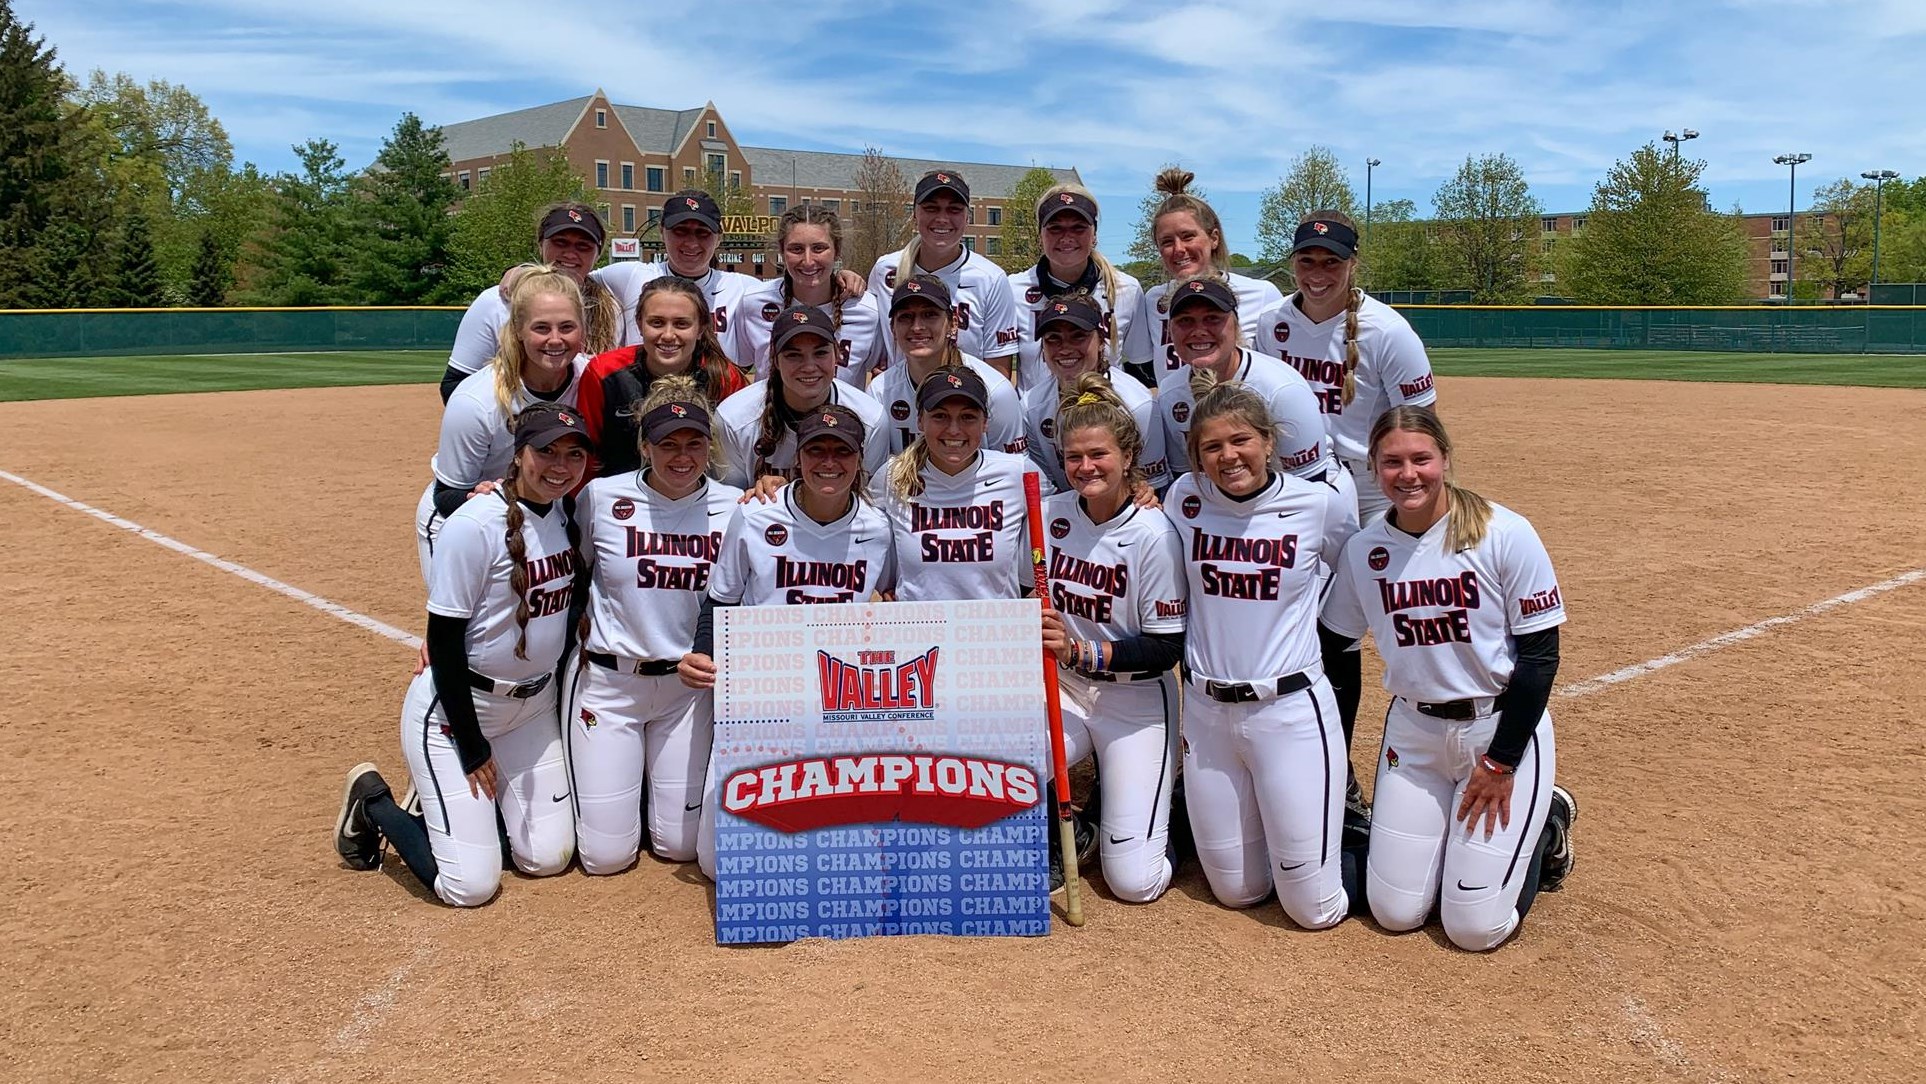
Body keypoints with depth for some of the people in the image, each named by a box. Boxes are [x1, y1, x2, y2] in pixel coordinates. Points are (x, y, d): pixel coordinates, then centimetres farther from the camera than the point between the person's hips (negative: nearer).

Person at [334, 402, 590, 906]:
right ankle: (371, 799, 18)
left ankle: (449, 799, 28)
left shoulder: (566, 514, -2)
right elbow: (443, 638, -19)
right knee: (469, 884, -5)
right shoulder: (477, 524, -22)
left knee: (548, 858, 6)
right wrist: (471, 746, -15)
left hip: (534, 704, 7)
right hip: (455, 708, -7)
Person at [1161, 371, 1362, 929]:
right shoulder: (1183, 498, -4)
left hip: (1291, 710, -3)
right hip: (1206, 710, 3)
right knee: (1236, 891, 14)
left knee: (1315, 909, 2)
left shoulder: (1320, 504, -9)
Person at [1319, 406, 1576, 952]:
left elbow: (1540, 654, -12)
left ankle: (1546, 824, 24)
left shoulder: (1505, 535, -15)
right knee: (1394, 913, 4)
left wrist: (1501, 762, -13)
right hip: (1412, 730, 4)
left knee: (1476, 927, -4)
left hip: (1503, 727, -4)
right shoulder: (1363, 548, -3)